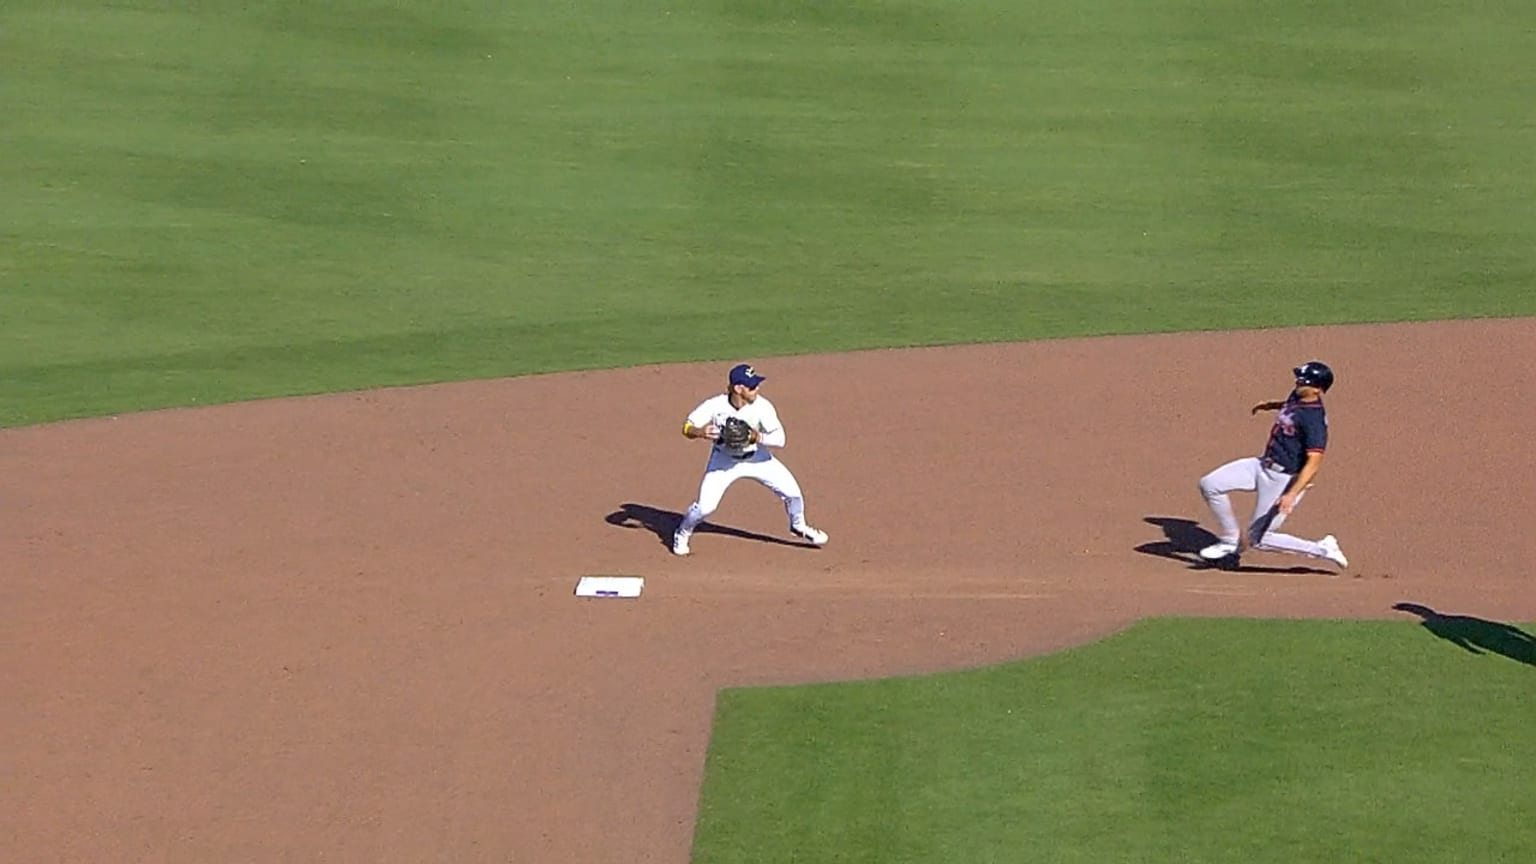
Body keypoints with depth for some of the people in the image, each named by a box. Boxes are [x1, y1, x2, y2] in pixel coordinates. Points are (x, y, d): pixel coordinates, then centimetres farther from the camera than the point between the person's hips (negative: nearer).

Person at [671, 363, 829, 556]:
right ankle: (682, 534, 19)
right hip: (724, 459, -2)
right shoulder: (716, 406, -26)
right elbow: (687, 428, -18)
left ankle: (798, 527, 29)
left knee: (791, 491, -3)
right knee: (705, 506, -13)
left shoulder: (762, 406, -25)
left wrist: (757, 437, -40)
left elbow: (779, 439, -22)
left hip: (757, 458, 2)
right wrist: (699, 432, -40)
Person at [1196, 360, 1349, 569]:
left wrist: (1292, 495, -38)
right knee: (1209, 485, -1)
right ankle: (1230, 542, 14)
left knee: (1257, 539, -4)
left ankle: (1322, 549, 9)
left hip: (1285, 479, -9)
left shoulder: (1315, 420, -25)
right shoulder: (1297, 396, 2)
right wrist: (1271, 405, 33)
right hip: (1263, 466, 9)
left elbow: (1313, 463, -30)